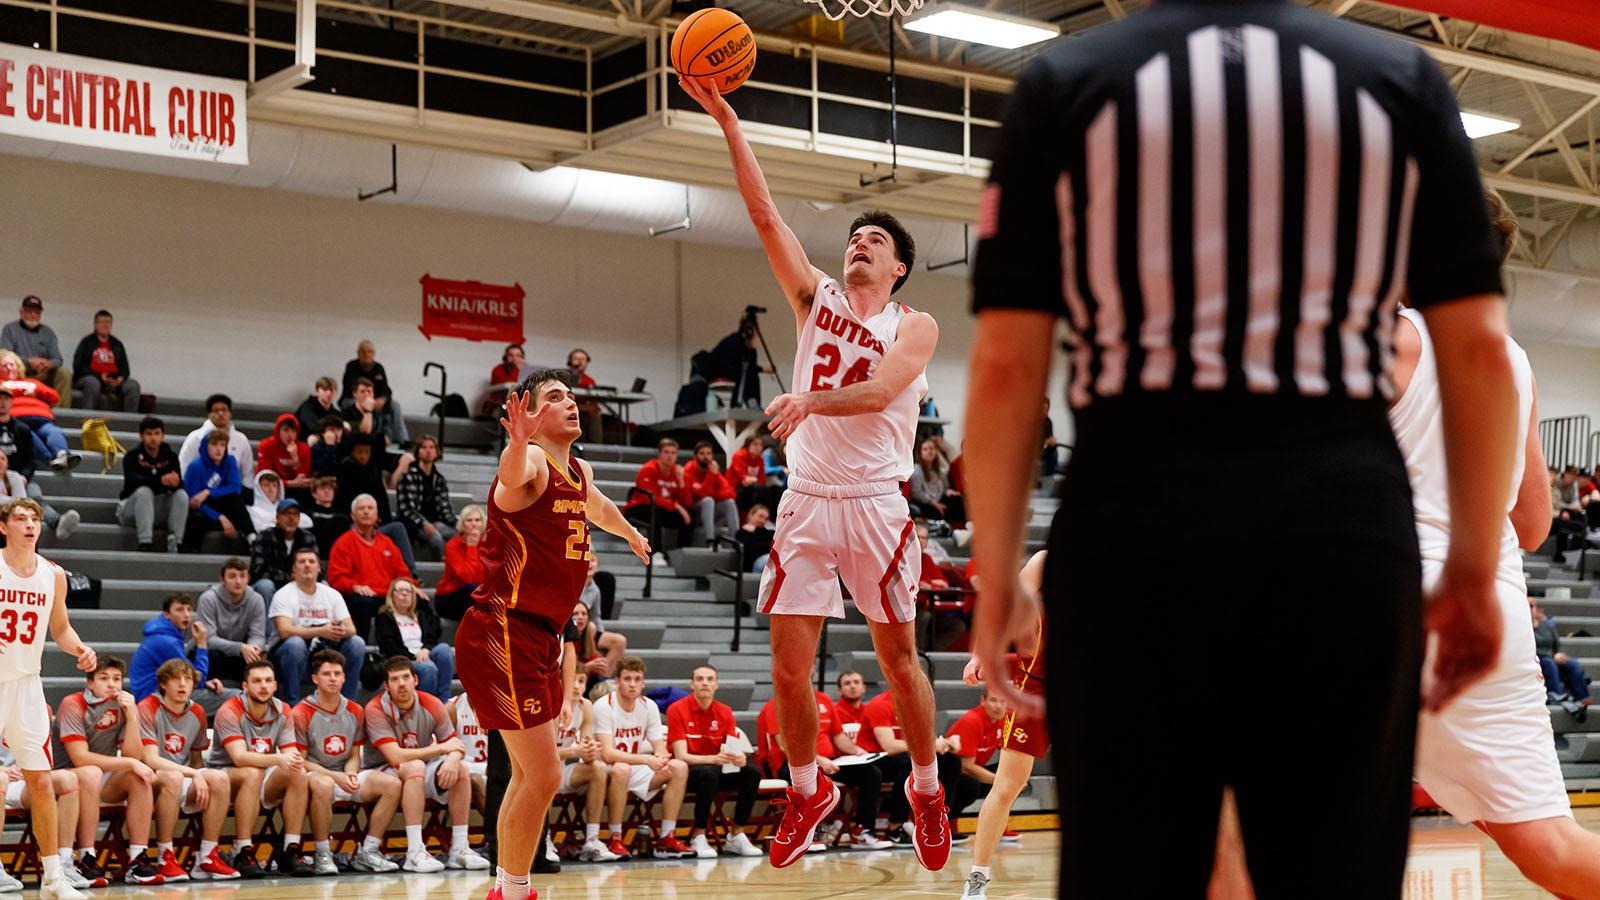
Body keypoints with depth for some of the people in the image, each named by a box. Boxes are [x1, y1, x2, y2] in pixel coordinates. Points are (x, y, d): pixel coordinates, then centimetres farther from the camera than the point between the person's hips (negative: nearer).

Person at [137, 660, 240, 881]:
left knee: (219, 778, -22)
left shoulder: (197, 713, 7)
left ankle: (206, 858, -17)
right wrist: (194, 774, -26)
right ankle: (166, 859, -29)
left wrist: (200, 778, -6)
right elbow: (151, 760, -20)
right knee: (172, 778, -38)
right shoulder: (148, 709, -12)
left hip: (184, 782, 6)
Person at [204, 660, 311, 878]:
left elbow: (291, 754, -9)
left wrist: (296, 761, -35)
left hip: (262, 779, 5)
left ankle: (290, 851, -19)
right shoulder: (230, 711, -18)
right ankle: (243, 853, -31)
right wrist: (279, 759, -45)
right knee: (252, 774, -36)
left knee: (298, 774, -23)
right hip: (225, 776, -5)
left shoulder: (283, 711, -2)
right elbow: (240, 757, -30)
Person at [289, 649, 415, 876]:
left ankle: (368, 852, -9)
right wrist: (336, 777, -18)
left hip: (345, 776, 6)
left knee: (393, 784, -16)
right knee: (322, 785, -42)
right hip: (314, 774, -6)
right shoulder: (301, 713, -7)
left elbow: (354, 756, 13)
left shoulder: (355, 711, 9)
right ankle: (322, 855, -26)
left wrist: (351, 774, -11)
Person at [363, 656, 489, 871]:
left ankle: (459, 849, -16)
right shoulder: (375, 710, -18)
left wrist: (453, 759, -29)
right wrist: (440, 749, -20)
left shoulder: (432, 705, -4)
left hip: (419, 778, 5)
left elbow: (455, 746, -3)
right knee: (414, 767, -35)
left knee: (461, 770, -18)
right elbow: (395, 757, -27)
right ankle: (415, 852, -39)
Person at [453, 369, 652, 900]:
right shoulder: (533, 464, -15)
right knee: (543, 776, -10)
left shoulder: (578, 472, 12)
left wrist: (630, 533, 56)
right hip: (502, 633, -9)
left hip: (540, 636, 9)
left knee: (528, 775, 17)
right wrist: (518, 444, -63)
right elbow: (512, 477, -41)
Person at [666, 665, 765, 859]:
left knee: (752, 772, -20)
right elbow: (681, 756, -18)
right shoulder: (677, 709, -12)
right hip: (687, 771, -5)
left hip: (718, 770, 5)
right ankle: (698, 838, -25)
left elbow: (733, 750, -1)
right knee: (709, 773, -37)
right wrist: (713, 759, -35)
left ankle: (737, 837, -12)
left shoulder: (725, 712, 3)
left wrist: (739, 759, -27)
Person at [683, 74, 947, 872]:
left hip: (874, 502, -3)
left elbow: (879, 392, -17)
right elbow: (764, 213, 1)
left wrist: (811, 401, -34)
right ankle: (807, 791, 22)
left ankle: (927, 786, 24)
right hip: (805, 501, 3)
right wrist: (726, 119, -6)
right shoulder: (816, 298, 10)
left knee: (898, 658, 5)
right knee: (788, 669, 2)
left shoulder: (915, 326, 1)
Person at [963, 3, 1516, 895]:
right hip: (1343, 522, 1)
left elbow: (1006, 364, 1)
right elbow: (1479, 349, 5)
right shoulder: (1401, 78, 10)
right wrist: (1474, 572, 12)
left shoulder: (1066, 82, 6)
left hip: (1136, 523, -1)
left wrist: (997, 581, 8)